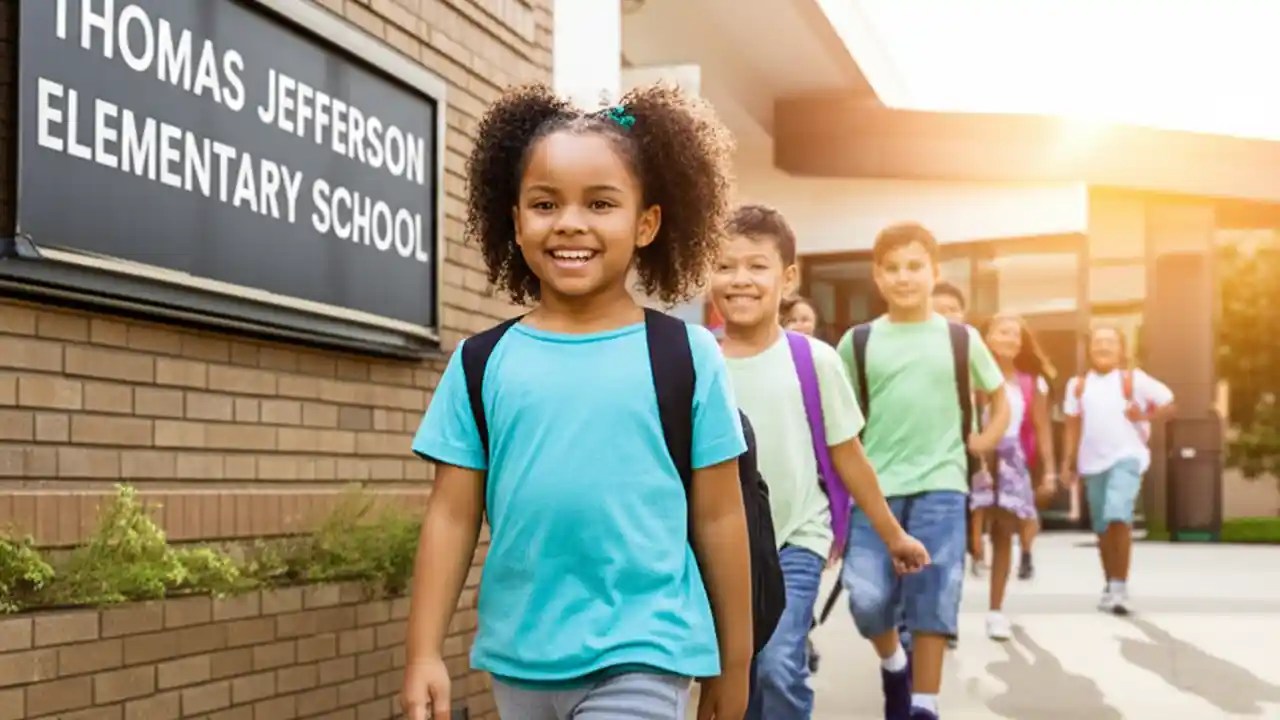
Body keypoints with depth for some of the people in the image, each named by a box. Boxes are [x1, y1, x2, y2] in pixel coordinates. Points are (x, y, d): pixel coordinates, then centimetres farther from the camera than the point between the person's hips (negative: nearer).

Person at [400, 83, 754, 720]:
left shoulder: (686, 357, -3)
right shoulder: (482, 363, 2)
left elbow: (718, 519, 1)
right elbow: (452, 516, 3)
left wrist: (733, 659, 5)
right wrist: (424, 652, -1)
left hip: (642, 652, -3)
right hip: (519, 658, 3)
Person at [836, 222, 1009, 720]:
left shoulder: (962, 339, 5)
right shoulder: (858, 342, 5)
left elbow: (1000, 401, 18)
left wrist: (979, 444, 3)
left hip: (940, 488, 0)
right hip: (875, 490, 0)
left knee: (932, 602, -3)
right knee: (867, 600, -8)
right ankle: (893, 664, 23)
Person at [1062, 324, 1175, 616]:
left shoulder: (1133, 379, 1)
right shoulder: (1077, 385, 10)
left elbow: (1169, 404, 4)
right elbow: (1073, 427, 11)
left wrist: (1144, 417, -10)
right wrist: (1068, 463, 6)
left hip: (1126, 457, -4)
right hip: (1093, 462, 4)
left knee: (1119, 516, -22)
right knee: (1102, 528, 10)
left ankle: (1121, 587, -17)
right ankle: (1110, 586, 25)